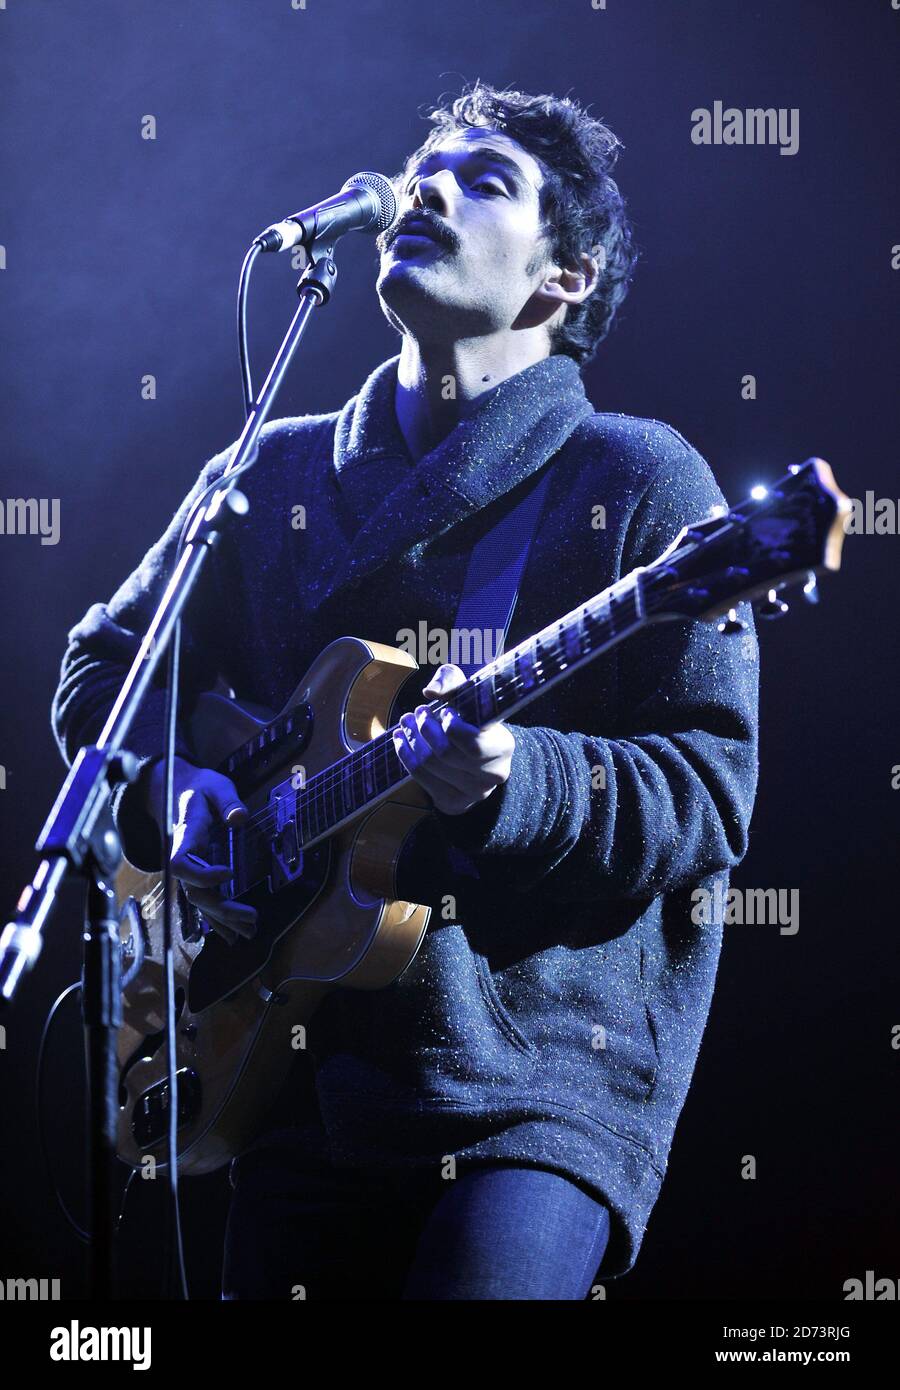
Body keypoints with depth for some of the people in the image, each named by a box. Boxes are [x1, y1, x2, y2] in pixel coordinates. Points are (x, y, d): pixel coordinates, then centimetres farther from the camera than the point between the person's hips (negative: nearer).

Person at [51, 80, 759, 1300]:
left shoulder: (639, 482, -2)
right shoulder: (271, 472, 12)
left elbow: (708, 799, -7)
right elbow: (105, 663, 19)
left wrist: (516, 780, -25)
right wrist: (173, 792, -1)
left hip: (544, 1081, -4)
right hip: (307, 1063, 5)